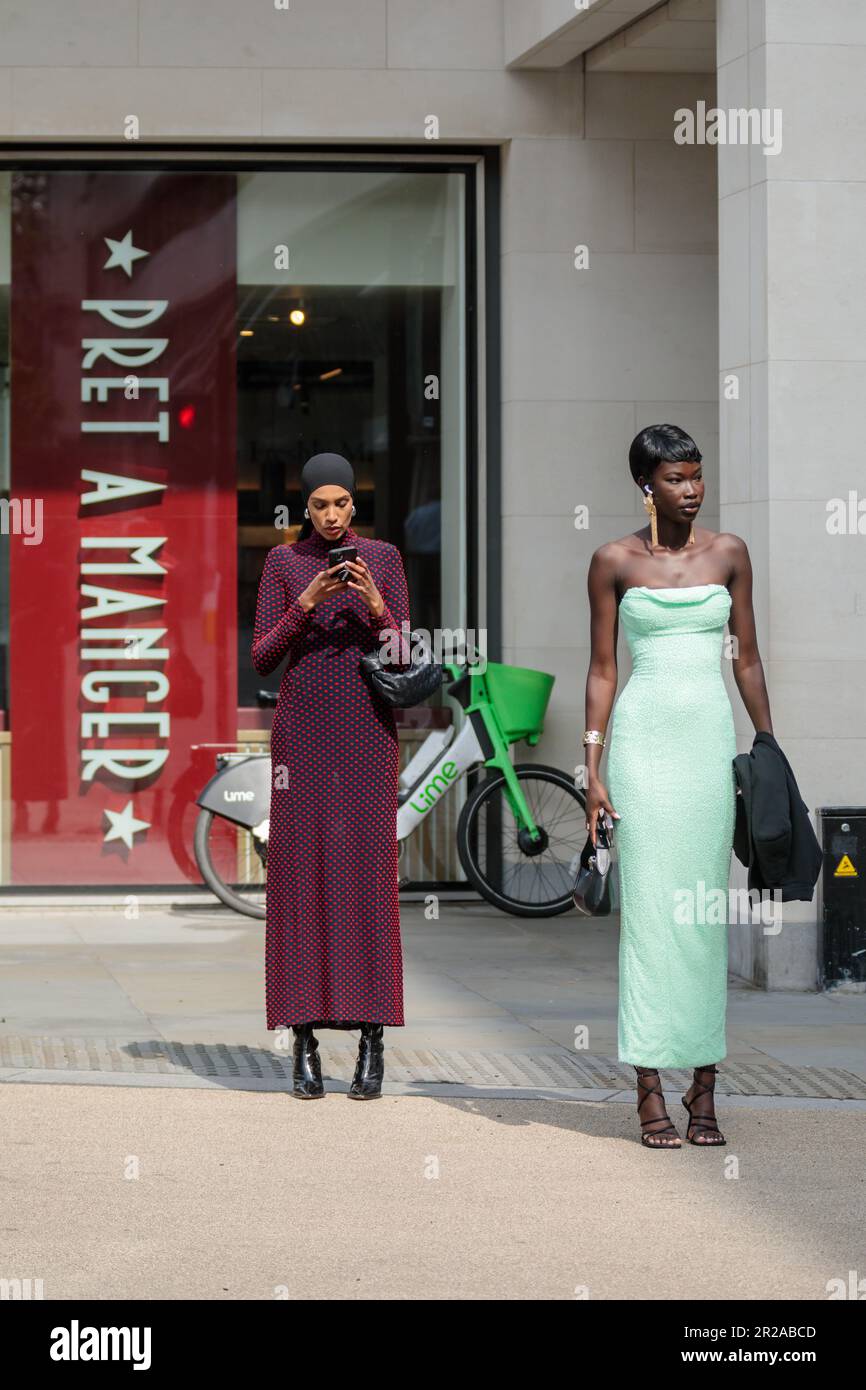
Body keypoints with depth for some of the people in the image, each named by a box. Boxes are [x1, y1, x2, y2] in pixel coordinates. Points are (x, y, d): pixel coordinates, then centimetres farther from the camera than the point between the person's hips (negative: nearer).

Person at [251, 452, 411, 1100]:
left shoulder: (385, 558, 3)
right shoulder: (281, 562, 3)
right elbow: (261, 659, -3)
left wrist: (375, 606, -20)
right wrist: (306, 604, -19)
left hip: (369, 730, 0)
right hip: (302, 729, 0)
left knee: (369, 873, -4)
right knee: (301, 874, -3)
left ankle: (373, 1041, 0)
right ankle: (305, 1041, 2)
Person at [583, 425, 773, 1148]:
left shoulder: (728, 553, 7)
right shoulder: (614, 561, 2)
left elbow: (748, 657, 11)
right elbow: (602, 669, 3)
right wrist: (593, 771, -3)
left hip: (712, 738, 2)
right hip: (644, 739, -2)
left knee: (708, 910, 2)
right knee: (649, 907, -5)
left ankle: (706, 1088, 8)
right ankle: (651, 1093, -3)